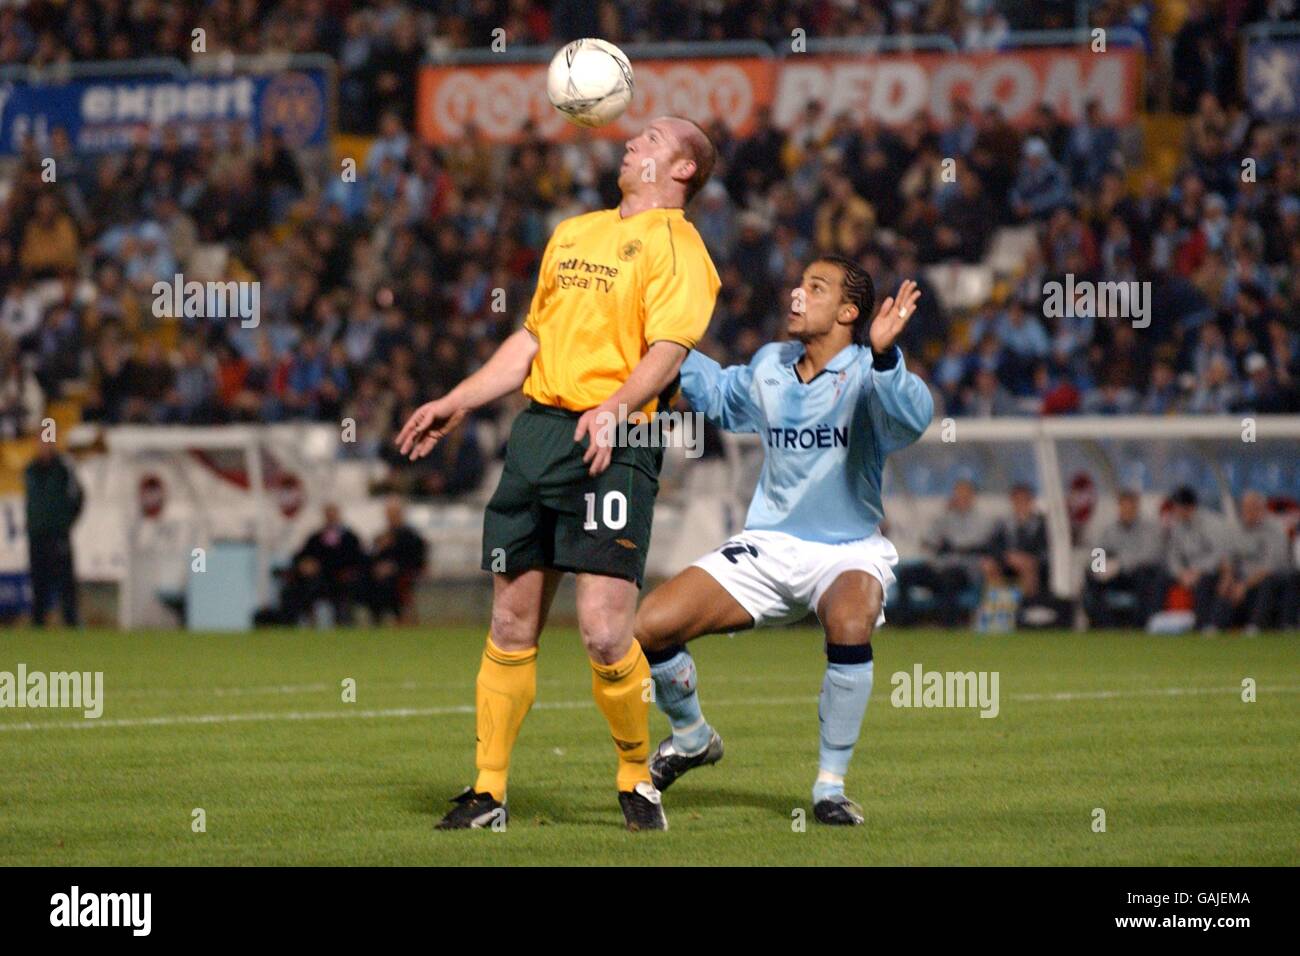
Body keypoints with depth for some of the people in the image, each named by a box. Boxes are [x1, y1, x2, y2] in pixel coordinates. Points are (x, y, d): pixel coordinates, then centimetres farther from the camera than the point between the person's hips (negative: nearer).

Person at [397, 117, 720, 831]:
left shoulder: (674, 246, -1)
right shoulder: (572, 234, 23)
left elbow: (667, 349, -13)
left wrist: (615, 408, -29)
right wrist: (458, 402, 25)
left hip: (611, 447, -7)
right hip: (537, 430, 7)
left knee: (604, 631, -14)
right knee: (511, 624, 6)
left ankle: (638, 778, 7)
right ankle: (488, 794, 13)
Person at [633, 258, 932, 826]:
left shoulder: (865, 375, -14)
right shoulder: (768, 368, 4)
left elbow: (912, 417, -37)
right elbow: (719, 396, 28)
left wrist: (884, 356, -54)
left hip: (849, 552, -5)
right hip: (768, 546, 5)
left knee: (850, 624, -39)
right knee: (648, 627, -11)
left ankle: (830, 787, -21)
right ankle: (691, 740, 21)